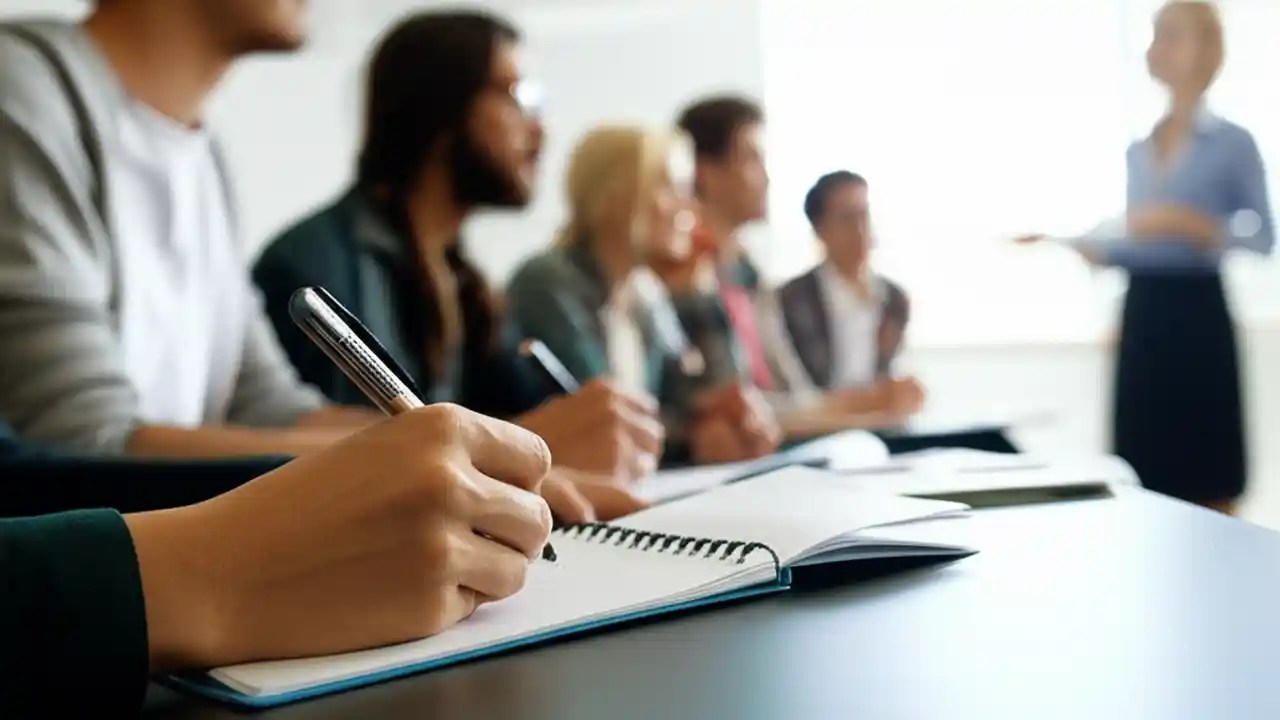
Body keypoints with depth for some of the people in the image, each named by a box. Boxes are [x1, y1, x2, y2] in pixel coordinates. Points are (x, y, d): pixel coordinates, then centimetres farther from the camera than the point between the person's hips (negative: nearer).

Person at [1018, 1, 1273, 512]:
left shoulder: (1232, 143, -3)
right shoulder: (1137, 151, 13)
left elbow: (1263, 238, -8)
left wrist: (1189, 222, -20)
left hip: (1197, 316, -5)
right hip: (1142, 317, 5)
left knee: (1208, 489, 0)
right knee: (1148, 480, 7)